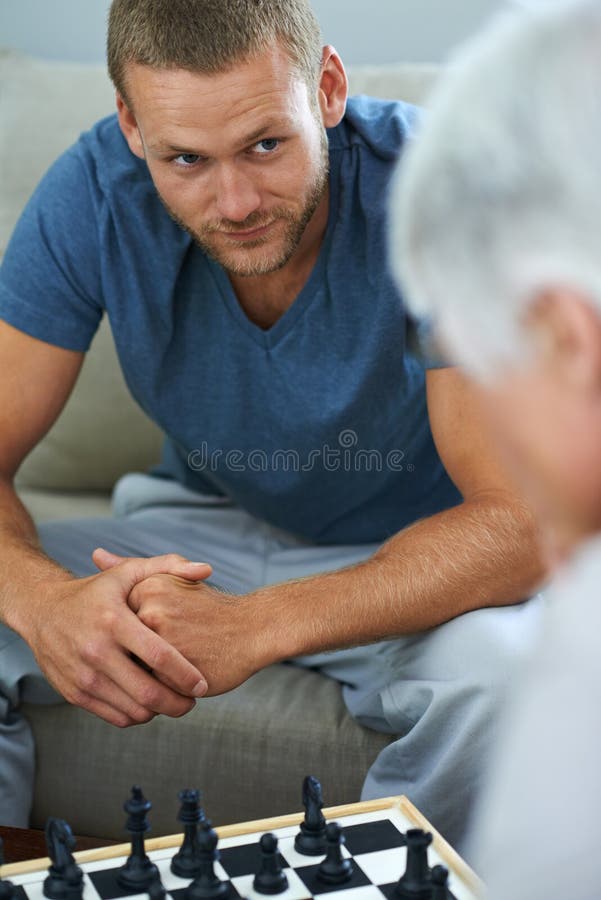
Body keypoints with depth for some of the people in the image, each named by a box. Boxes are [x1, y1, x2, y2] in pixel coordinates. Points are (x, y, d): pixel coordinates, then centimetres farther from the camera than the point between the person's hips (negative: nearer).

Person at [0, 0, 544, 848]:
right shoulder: (93, 194, -18)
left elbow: (522, 521, -29)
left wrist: (256, 625, -41)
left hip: (410, 558, -2)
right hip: (208, 528, 3)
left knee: (500, 665, -35)